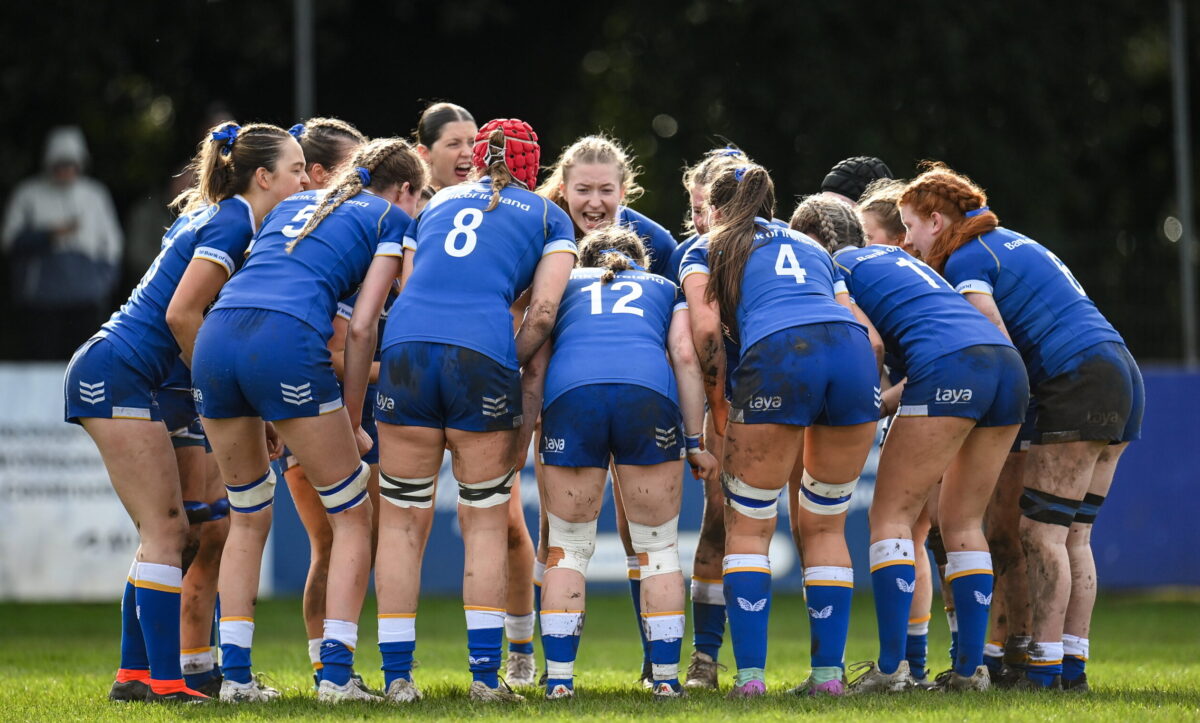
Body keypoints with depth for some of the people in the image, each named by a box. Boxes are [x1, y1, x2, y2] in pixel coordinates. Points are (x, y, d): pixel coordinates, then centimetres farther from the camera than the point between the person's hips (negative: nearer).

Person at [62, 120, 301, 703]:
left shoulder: (211, 215, 18)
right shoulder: (232, 221, -11)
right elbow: (181, 313, -18)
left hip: (107, 371, 10)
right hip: (118, 372, -10)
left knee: (165, 533, 10)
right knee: (164, 530, -9)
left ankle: (135, 674, 11)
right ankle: (165, 681, -10)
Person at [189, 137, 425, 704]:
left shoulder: (294, 205, 32)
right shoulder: (392, 219, 15)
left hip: (215, 338, 6)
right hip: (287, 343, -6)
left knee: (248, 517, 20)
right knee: (352, 517, 8)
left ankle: (235, 675, 14)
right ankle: (336, 675, -2)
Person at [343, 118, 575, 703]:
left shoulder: (434, 205, 27)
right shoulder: (548, 217, 20)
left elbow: (362, 323, 18)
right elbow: (543, 311, 1)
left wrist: (350, 413, 19)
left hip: (407, 347, 2)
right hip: (481, 355, -2)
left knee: (402, 521, 10)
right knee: (485, 522, 10)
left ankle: (397, 677, 9)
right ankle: (485, 676, 7)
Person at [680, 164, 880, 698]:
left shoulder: (707, 249, 25)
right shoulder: (811, 248, 37)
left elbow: (705, 326, 7)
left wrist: (717, 404, 15)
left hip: (778, 354, -4)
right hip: (854, 352, 4)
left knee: (748, 528, 9)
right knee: (825, 526, 17)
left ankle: (749, 674, -2)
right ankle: (829, 673, 11)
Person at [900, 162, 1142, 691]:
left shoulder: (965, 260, -5)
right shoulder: (1009, 242, 24)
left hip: (1078, 380, -9)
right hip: (1119, 375, 9)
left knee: (1042, 531, -7)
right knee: (1073, 534, 9)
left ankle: (1045, 667, -9)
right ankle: (1073, 663, 7)